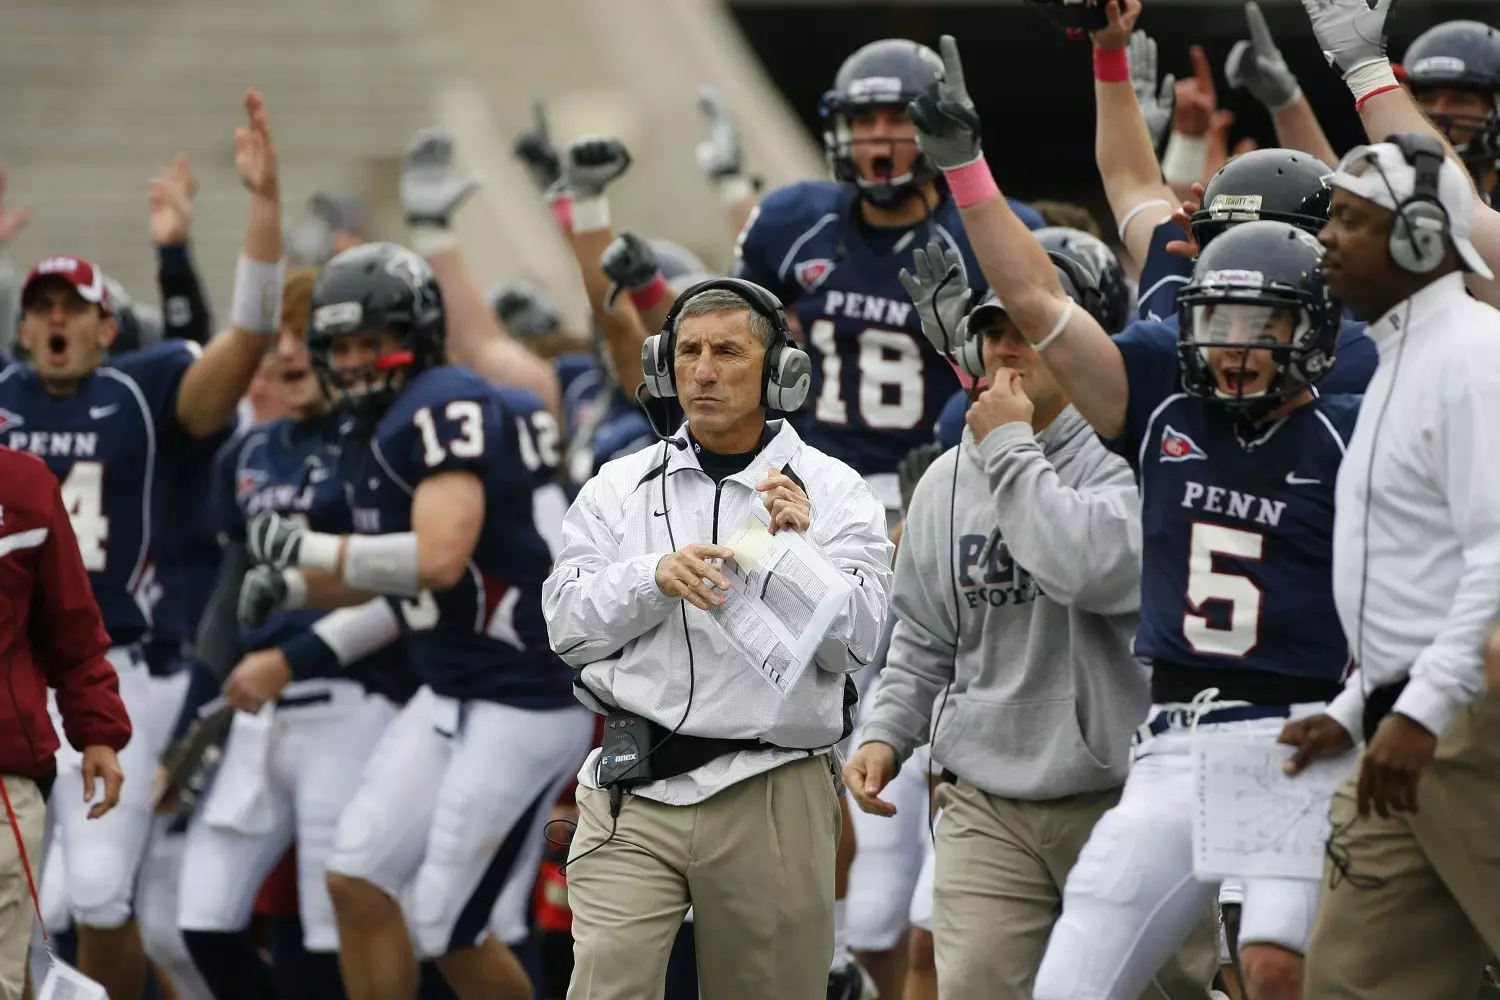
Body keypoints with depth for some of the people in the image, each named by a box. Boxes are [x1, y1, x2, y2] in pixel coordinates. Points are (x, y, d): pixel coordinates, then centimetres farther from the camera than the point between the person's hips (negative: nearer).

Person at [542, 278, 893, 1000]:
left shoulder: (831, 491, 5)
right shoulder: (619, 488, 11)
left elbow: (854, 642, -2)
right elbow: (569, 625, 3)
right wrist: (657, 577, -14)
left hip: (771, 797, -1)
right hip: (633, 795, 1)